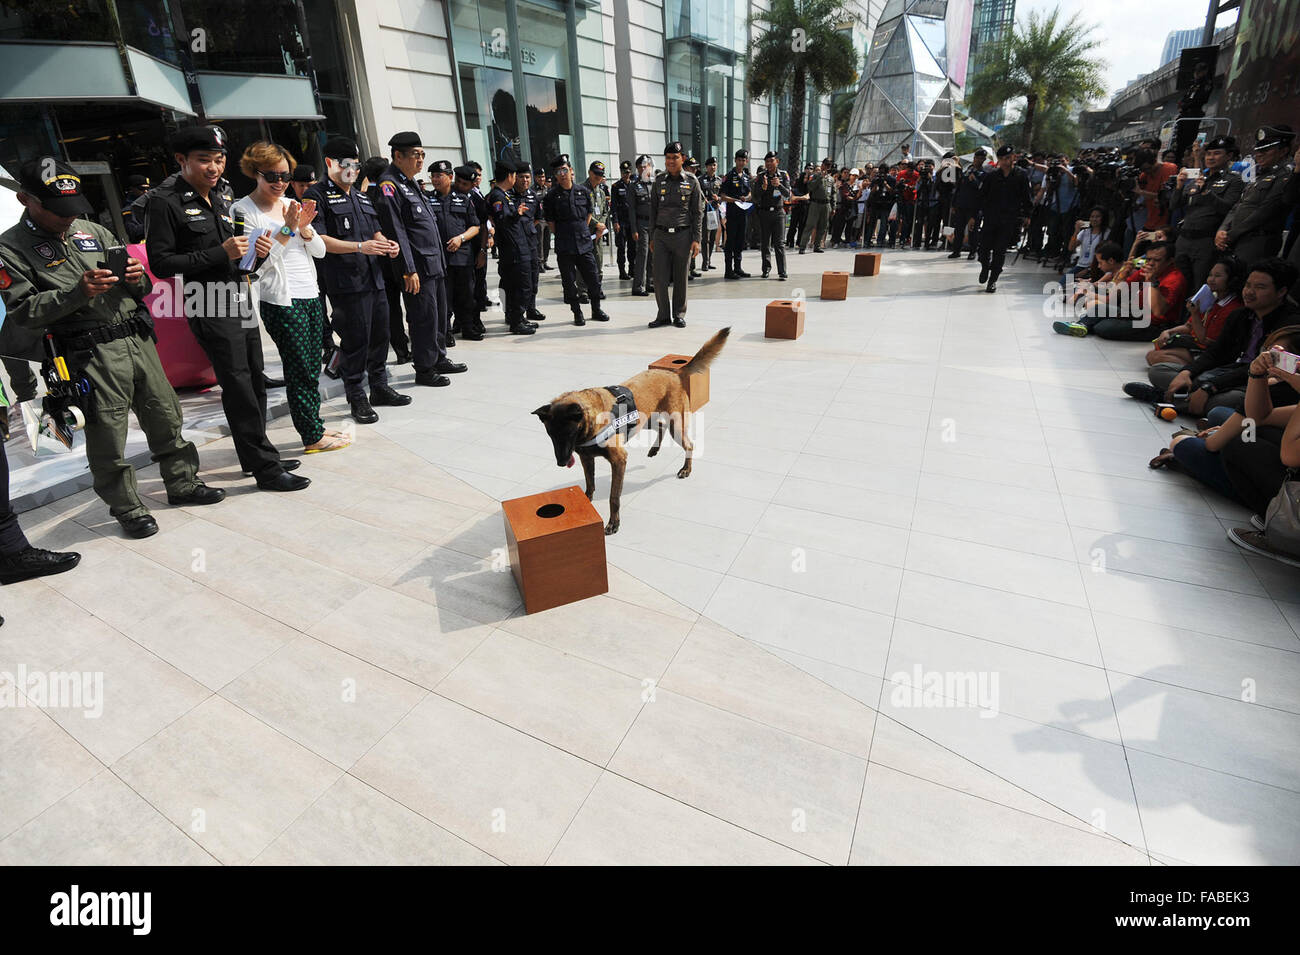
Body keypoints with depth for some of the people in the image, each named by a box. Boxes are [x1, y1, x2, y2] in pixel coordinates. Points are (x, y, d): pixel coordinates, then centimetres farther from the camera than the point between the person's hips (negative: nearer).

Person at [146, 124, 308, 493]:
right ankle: (265, 469, -1)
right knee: (238, 386, -6)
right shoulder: (167, 201, -9)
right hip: (211, 308, -8)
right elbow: (161, 264, -13)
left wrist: (256, 250, 1)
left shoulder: (223, 194, 14)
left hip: (240, 300, 8)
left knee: (255, 380, 12)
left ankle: (259, 454, 24)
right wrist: (221, 254, -18)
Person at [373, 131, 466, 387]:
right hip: (418, 267, -9)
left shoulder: (411, 182, 18)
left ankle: (439, 359, 28)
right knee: (424, 317, -4)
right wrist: (409, 270, -21)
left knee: (440, 314, 15)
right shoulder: (389, 185, -11)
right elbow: (396, 231, -17)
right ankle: (424, 369, 6)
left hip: (435, 263, 9)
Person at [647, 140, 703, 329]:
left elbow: (698, 212, 2)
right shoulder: (659, 180, 9)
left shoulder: (692, 181, 2)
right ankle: (663, 315, 9)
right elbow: (653, 209, 13)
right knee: (660, 277, -3)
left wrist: (696, 239, -5)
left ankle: (679, 315, 17)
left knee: (680, 278, 5)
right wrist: (652, 236, 8)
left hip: (683, 235, -2)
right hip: (661, 235, 2)